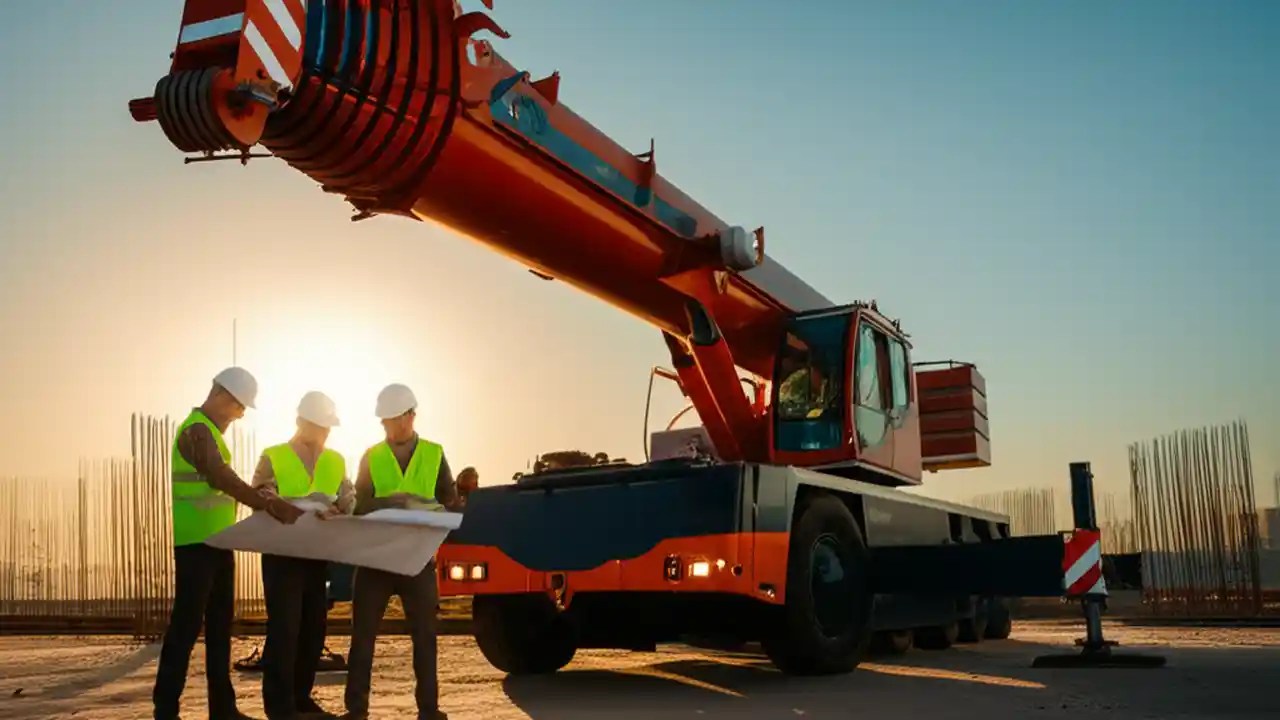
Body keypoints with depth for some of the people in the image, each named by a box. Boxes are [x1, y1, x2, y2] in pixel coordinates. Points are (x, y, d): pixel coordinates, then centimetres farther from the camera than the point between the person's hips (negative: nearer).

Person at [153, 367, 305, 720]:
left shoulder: (211, 431, 17)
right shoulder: (197, 431, -14)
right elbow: (223, 479, -28)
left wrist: (261, 500, 9)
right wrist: (271, 506, -33)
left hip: (216, 542, 10)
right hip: (196, 543, -10)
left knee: (220, 624, 10)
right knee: (186, 625, -6)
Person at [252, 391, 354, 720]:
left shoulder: (336, 461, 11)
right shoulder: (272, 458, -3)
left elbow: (349, 501, 8)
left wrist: (337, 512, -16)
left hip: (320, 554, 5)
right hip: (282, 553, -5)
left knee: (313, 627, 9)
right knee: (284, 628, -6)